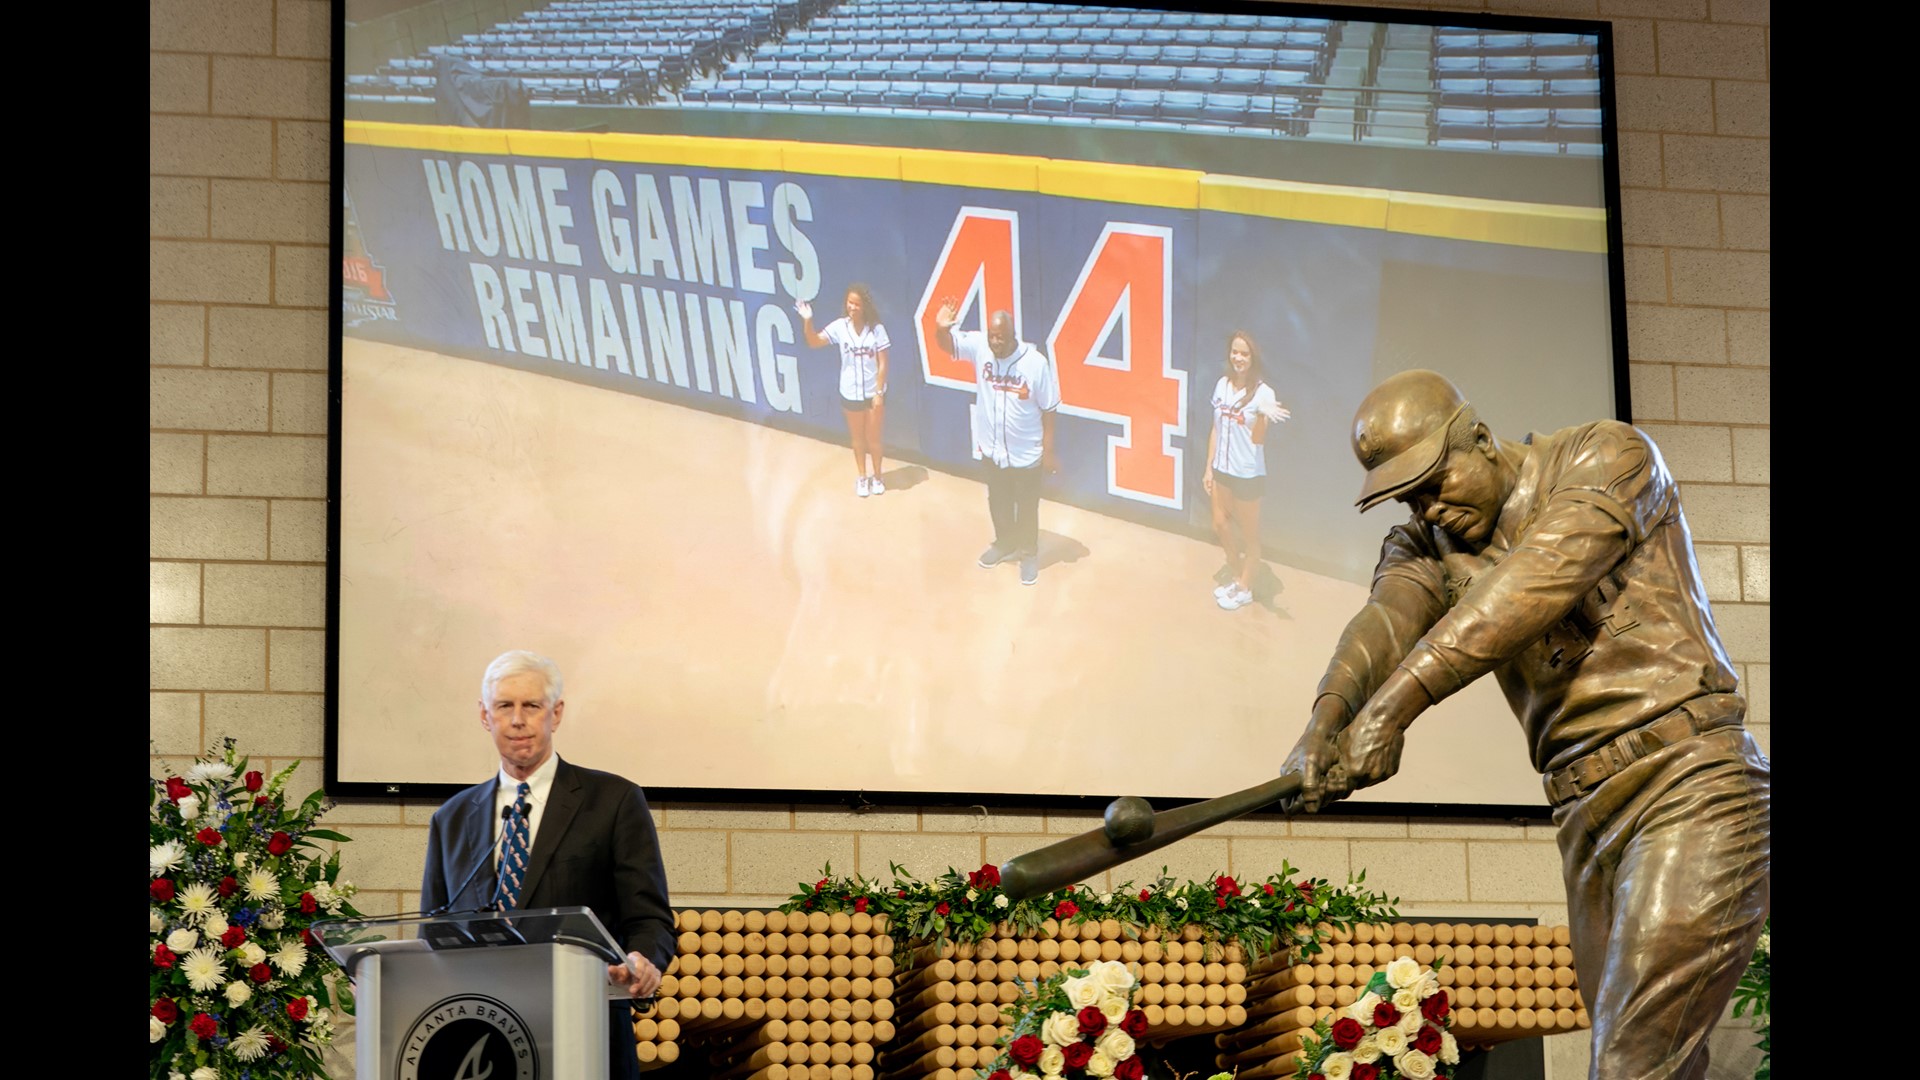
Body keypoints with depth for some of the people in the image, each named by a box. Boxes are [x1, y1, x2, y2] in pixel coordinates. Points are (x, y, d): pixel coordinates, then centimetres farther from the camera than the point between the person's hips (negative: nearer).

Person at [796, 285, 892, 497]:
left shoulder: (876, 329, -14)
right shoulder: (840, 327, -10)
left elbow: (882, 364, -10)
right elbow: (814, 342, -16)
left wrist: (879, 393, -11)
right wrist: (807, 321, -33)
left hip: (873, 393, -1)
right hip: (850, 394, 1)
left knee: (873, 438, 11)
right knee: (857, 438, 16)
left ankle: (876, 477, 31)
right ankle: (863, 478, 32)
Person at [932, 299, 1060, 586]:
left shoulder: (1035, 362, -23)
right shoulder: (979, 346, -14)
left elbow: (1048, 409, -14)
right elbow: (946, 342, -15)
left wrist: (1048, 451, -9)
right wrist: (941, 326, -40)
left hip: (1026, 453, -4)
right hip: (992, 449, 4)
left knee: (1027, 507, 15)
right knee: (998, 502, 24)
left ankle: (1029, 553, 36)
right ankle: (1005, 543, 47)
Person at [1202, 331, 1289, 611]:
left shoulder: (1262, 393, -18)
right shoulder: (1222, 385, -1)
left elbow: (1258, 439, -24)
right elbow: (1216, 430, 7)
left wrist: (1262, 415, -43)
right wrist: (1209, 467, 9)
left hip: (1247, 474, -6)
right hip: (1222, 470, 6)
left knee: (1249, 533, 9)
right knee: (1221, 526, 17)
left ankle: (1244, 588, 25)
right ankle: (1235, 577, 38)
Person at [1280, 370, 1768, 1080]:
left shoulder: (1609, 456, -2)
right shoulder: (1426, 548, 13)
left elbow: (1541, 578, -20)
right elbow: (1388, 616, -9)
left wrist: (1399, 699, -31)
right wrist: (1327, 721, -33)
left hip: (1689, 785, -6)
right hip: (1586, 818, 6)